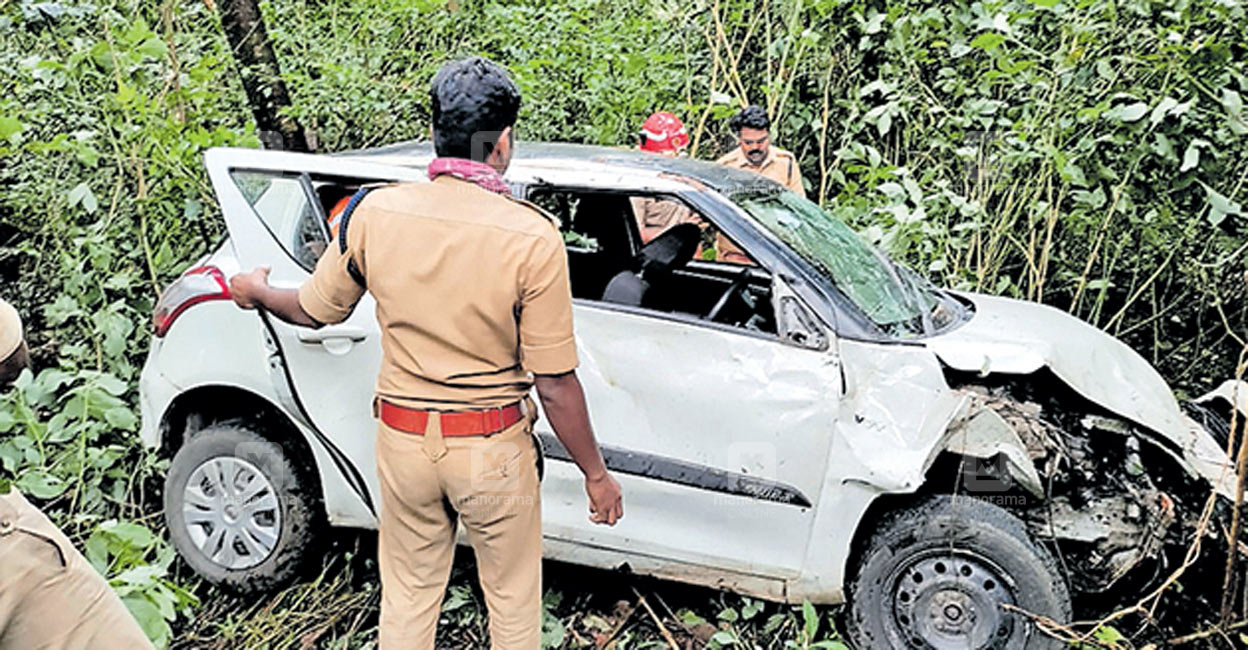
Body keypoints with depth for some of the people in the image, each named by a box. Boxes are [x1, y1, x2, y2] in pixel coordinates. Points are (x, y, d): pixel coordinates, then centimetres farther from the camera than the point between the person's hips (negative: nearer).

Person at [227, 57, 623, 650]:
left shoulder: (374, 211, -8)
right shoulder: (532, 237, -19)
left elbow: (316, 310, 7)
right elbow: (555, 385, -16)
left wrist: (256, 292, 29)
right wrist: (596, 474, -2)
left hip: (402, 440, 3)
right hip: (492, 450, -3)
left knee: (406, 600, 21)